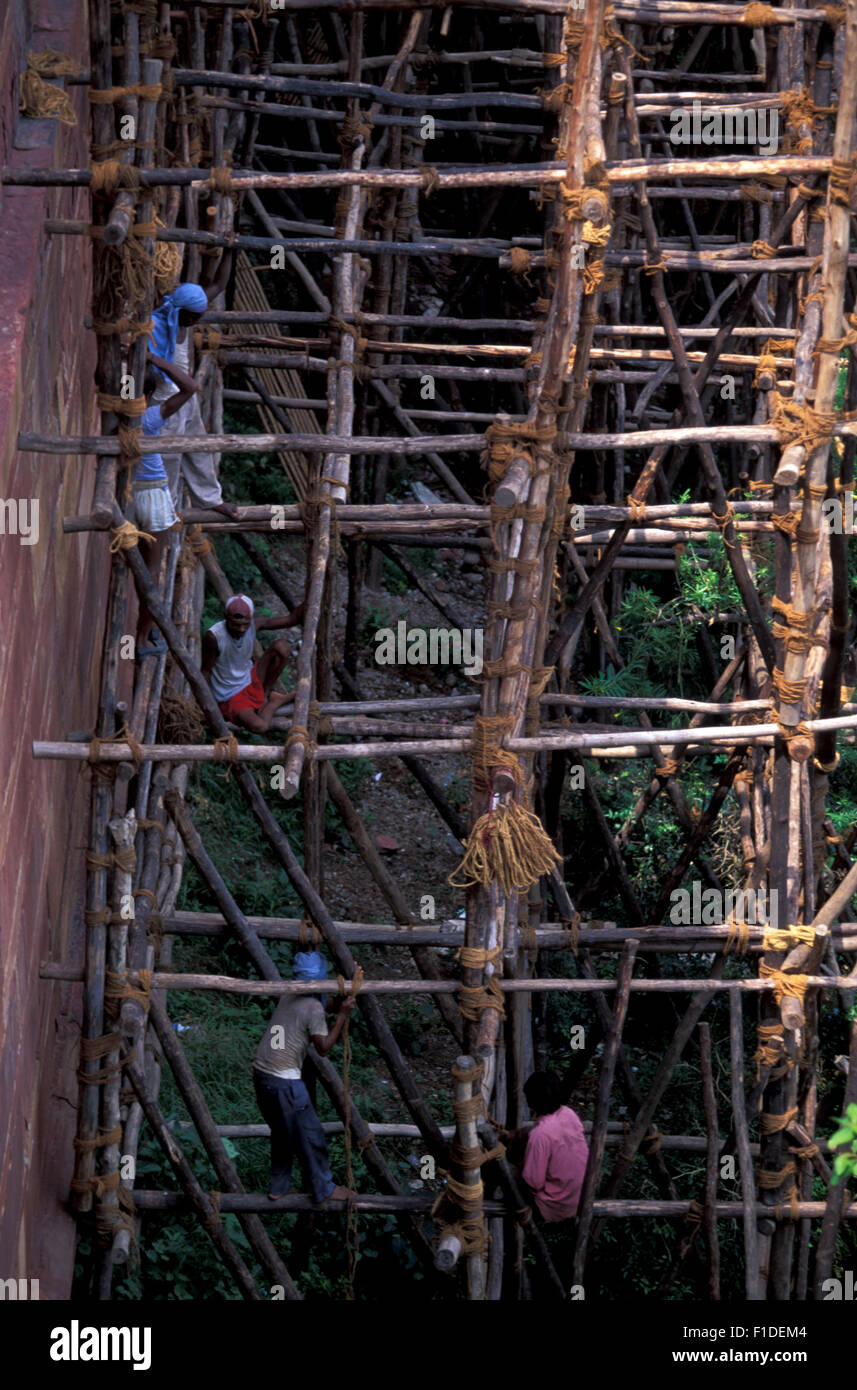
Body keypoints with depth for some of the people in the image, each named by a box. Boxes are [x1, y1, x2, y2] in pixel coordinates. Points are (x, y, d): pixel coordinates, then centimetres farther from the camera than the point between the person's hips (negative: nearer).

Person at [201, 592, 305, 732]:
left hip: (251, 680, 5)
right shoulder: (214, 636, -26)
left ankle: (266, 694, 0)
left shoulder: (254, 625, -12)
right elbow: (206, 671, -15)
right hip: (230, 697, -5)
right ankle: (275, 701, 4)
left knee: (281, 647, -15)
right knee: (259, 726, -30)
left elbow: (291, 620, -5)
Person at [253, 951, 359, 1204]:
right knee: (309, 1134, 5)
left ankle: (279, 1187, 29)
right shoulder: (314, 1007, -13)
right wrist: (343, 1015, -11)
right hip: (284, 1080, -8)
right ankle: (324, 1189, 14)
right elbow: (324, 1048, -12)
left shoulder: (289, 997, 10)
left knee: (281, 1132, 22)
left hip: (261, 1072, 8)